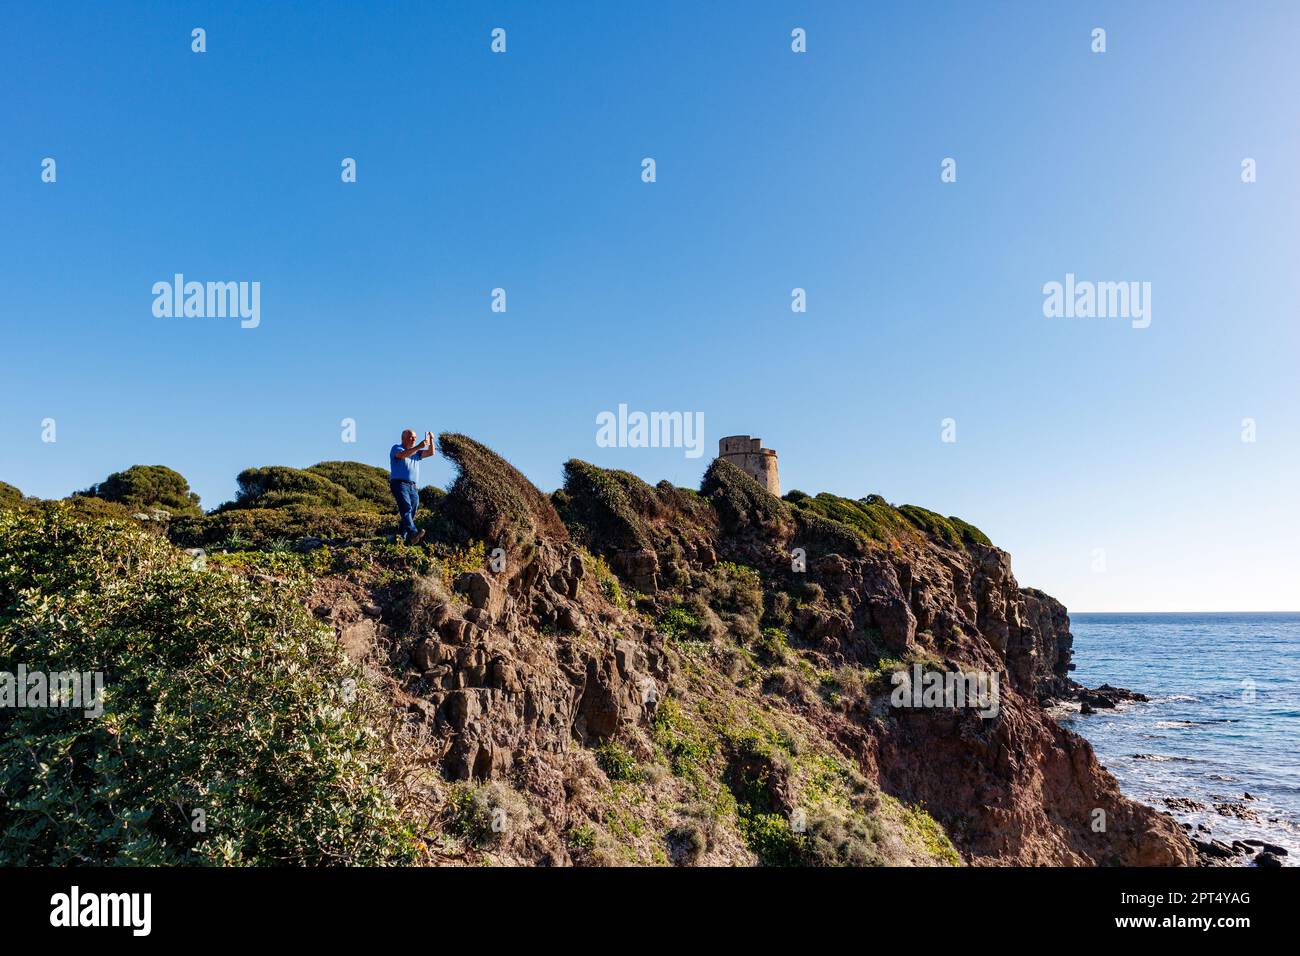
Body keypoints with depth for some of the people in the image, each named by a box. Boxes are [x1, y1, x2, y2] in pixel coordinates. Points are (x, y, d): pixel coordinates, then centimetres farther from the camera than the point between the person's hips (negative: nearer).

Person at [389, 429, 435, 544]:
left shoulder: (416, 452, 23)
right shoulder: (396, 448, 4)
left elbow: (430, 453, 11)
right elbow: (402, 455, -19)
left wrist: (431, 440, -4)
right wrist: (418, 447, -28)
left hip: (413, 487, 7)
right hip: (400, 484, -7)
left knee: (411, 512, 4)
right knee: (406, 509, -22)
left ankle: (401, 536, 15)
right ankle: (413, 534, -39)